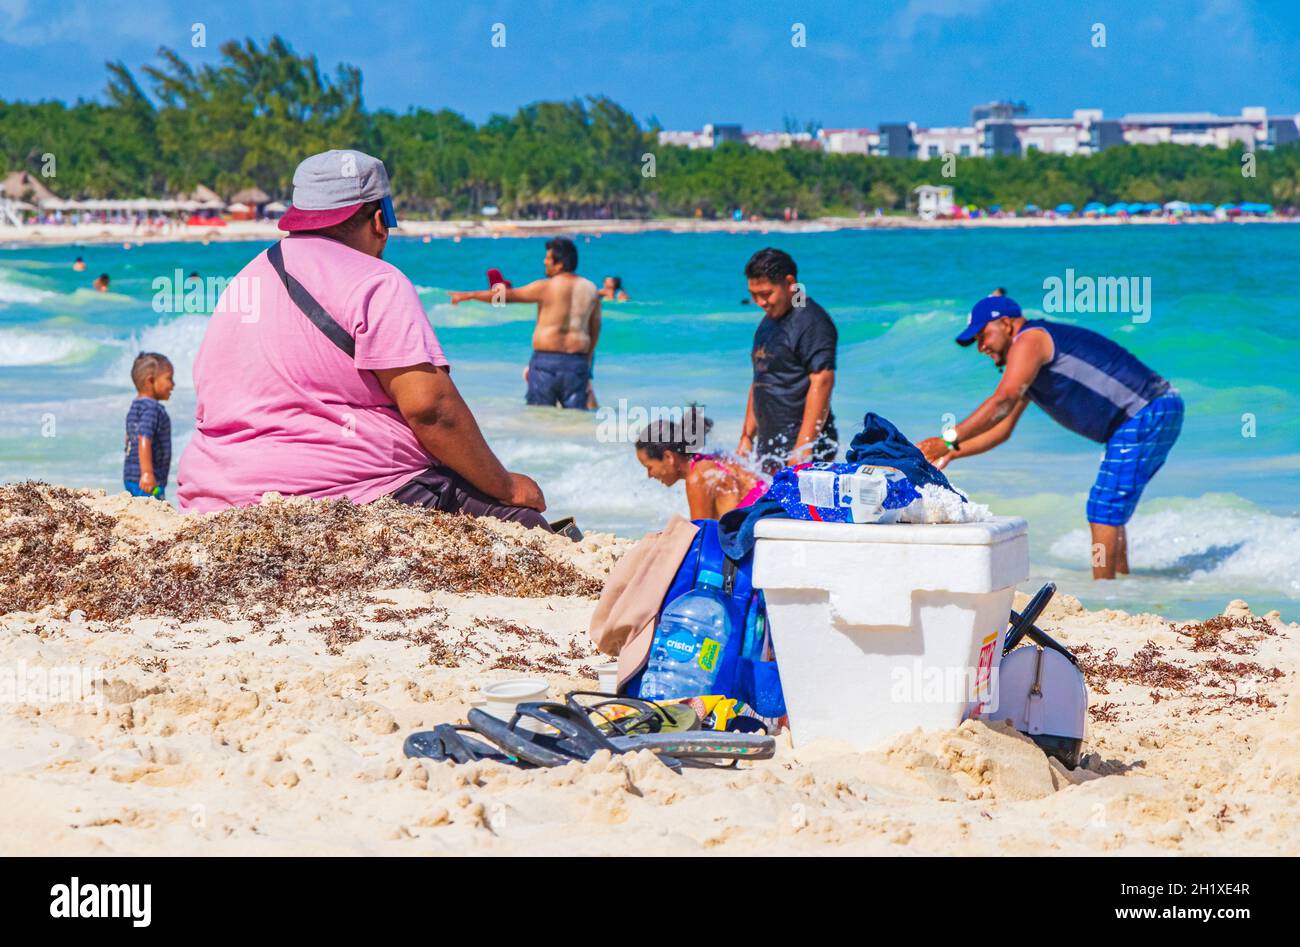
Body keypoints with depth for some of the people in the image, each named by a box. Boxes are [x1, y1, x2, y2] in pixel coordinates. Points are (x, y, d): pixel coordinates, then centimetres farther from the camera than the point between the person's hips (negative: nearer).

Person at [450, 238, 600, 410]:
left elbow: (506, 295, -3)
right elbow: (595, 331, 13)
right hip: (577, 362, 4)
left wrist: (469, 295, 5)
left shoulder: (546, 287, -7)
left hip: (546, 359, -4)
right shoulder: (591, 289, 7)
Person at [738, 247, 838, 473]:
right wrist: (746, 437, 21)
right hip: (769, 445, 9)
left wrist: (803, 448, -23)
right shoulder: (768, 322, 19)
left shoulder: (812, 322, -11)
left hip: (803, 444, -9)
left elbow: (822, 382, -19)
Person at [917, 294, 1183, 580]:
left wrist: (949, 440, -28)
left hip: (1147, 414, -11)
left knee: (1104, 510, -11)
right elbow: (1001, 430, 23)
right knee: (1110, 509, 21)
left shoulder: (1029, 341, -11)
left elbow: (1003, 401, -26)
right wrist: (949, 455, 14)